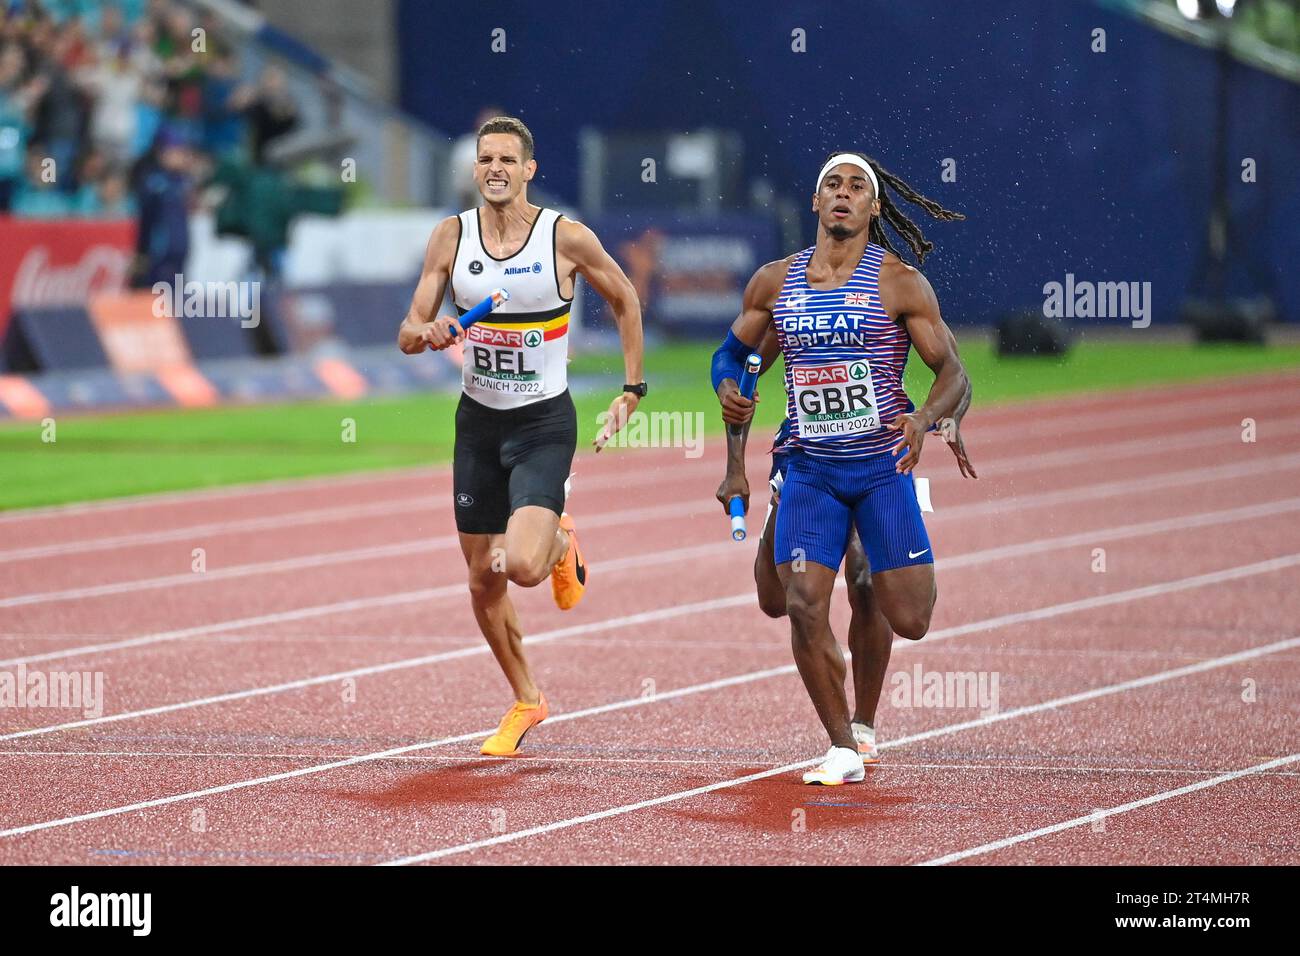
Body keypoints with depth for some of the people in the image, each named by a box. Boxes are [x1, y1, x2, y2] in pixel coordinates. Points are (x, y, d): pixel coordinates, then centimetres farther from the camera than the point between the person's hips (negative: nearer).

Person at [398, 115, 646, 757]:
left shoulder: (567, 238, -11)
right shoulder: (452, 236, -3)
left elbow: (624, 300, 6)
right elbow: (408, 335, 0)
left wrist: (632, 392, 2)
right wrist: (428, 334, -25)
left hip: (544, 422, -4)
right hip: (478, 420, 4)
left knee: (523, 566, -22)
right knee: (483, 582, 8)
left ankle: (561, 542, 16)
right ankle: (526, 701, 30)